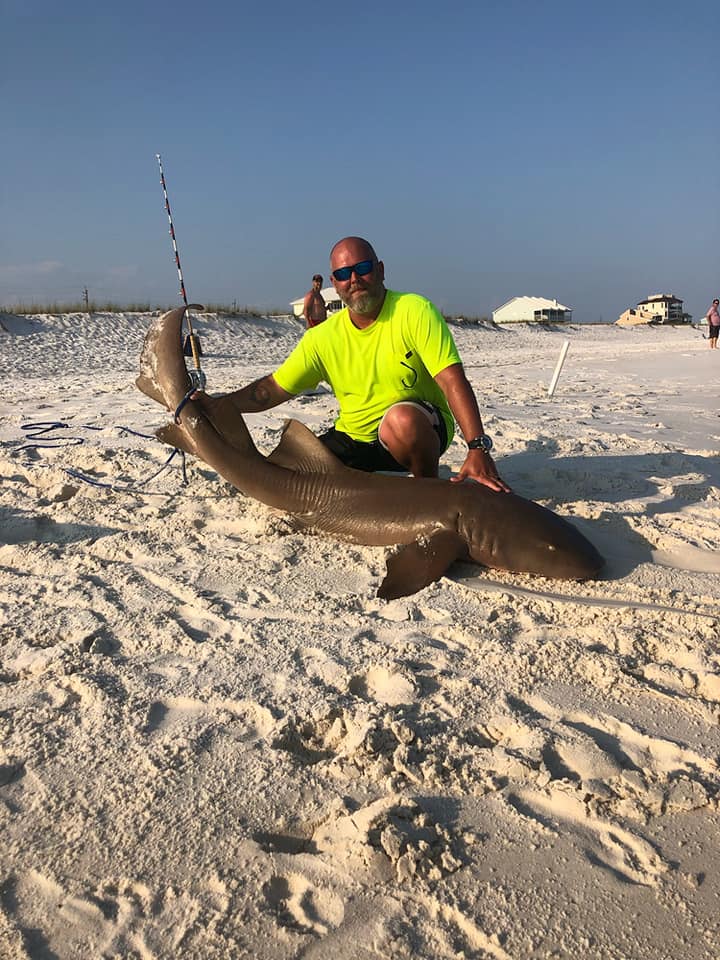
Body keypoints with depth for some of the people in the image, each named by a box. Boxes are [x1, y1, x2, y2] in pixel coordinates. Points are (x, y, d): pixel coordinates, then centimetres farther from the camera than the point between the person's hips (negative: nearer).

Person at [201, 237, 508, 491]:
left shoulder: (414, 311, -14)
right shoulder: (322, 337, -2)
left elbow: (452, 380, -23)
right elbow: (273, 389, 1)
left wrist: (478, 448, -36)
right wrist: (217, 405, -15)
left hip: (422, 430, -3)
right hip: (353, 440, 4)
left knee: (402, 417, -38)